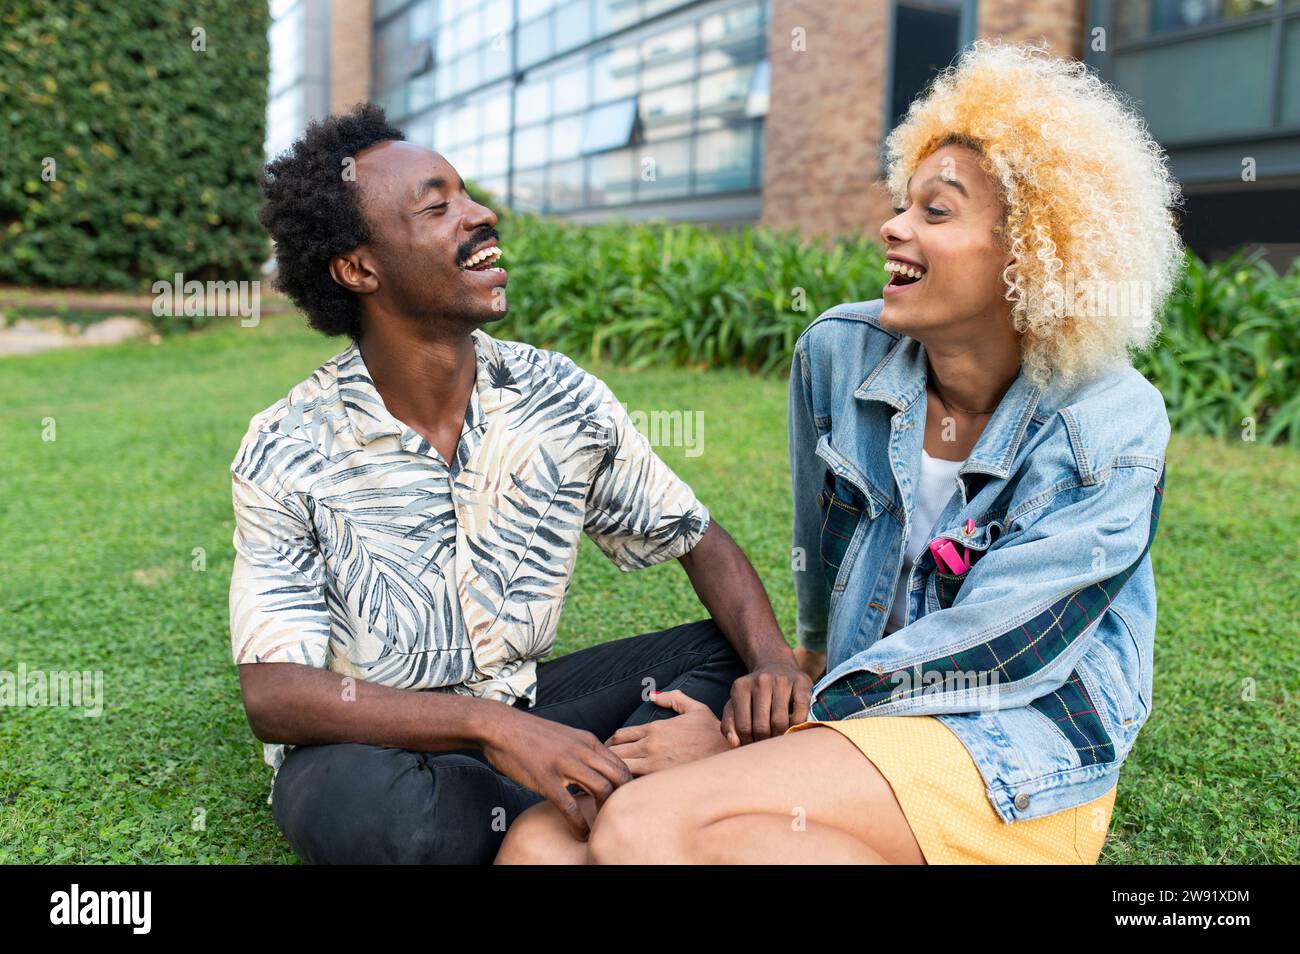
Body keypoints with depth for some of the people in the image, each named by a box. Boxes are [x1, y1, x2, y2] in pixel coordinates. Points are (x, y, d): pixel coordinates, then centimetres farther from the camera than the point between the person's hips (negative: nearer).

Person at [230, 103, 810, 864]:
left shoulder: (562, 399, -7)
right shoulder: (288, 456, -16)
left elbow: (700, 539, 0)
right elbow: (274, 695, -21)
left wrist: (774, 661, -21)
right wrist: (487, 724, -36)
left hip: (524, 708, 3)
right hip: (375, 742, -3)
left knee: (734, 657, -11)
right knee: (365, 803, -38)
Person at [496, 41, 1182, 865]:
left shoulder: (1111, 432, -14)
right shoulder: (839, 352, -2)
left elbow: (980, 649, -15)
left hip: (1022, 755, -4)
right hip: (863, 722, 5)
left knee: (643, 827, -28)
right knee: (541, 840, -19)